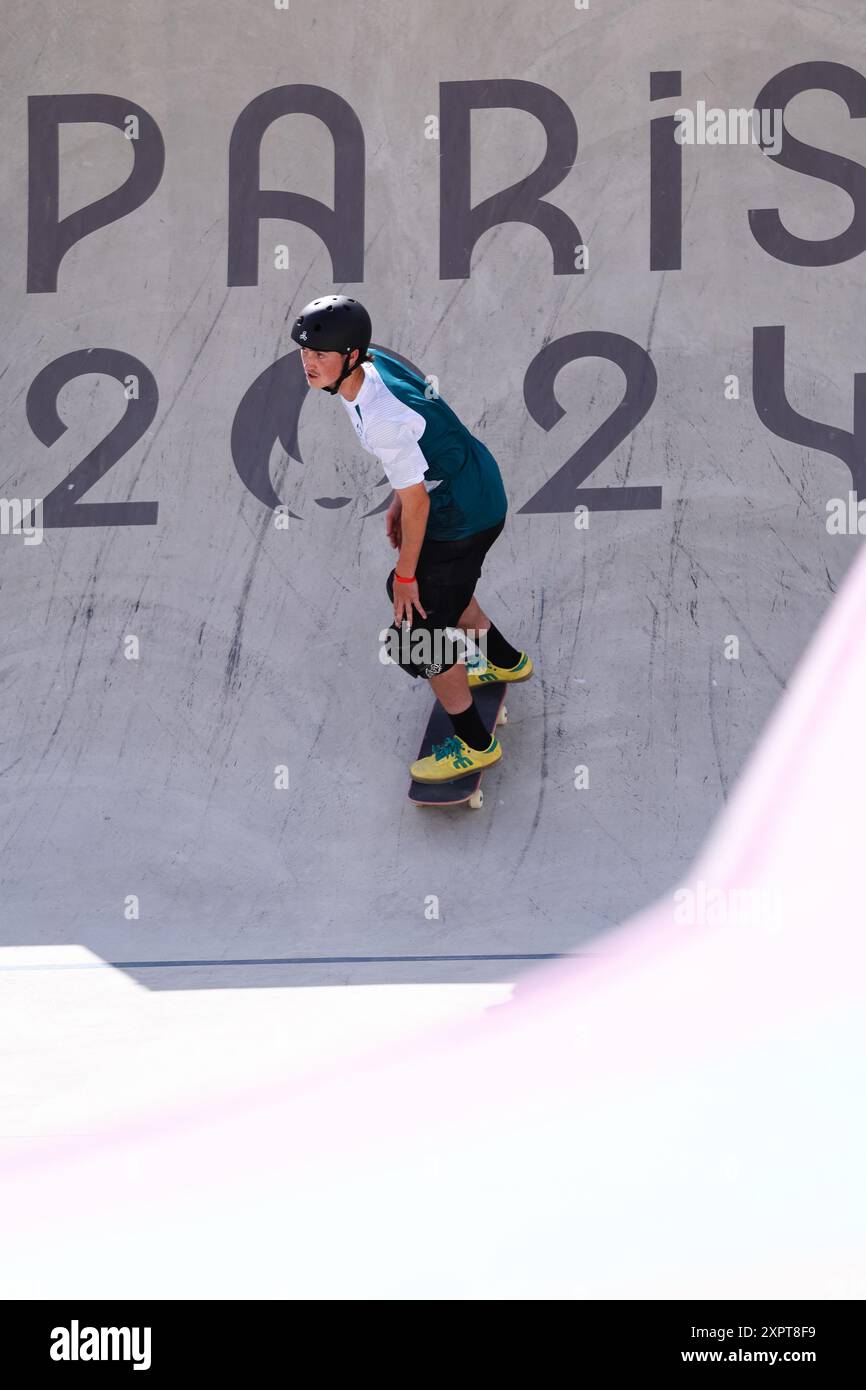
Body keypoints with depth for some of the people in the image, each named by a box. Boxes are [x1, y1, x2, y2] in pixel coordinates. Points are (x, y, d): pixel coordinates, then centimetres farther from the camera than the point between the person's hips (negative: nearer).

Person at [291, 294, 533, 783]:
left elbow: (416, 502, -24)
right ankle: (506, 660, 55)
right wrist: (399, 501, 19)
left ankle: (475, 744, 18)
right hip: (479, 490, 10)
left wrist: (406, 575, -12)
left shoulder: (382, 419, -34)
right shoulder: (376, 362, -6)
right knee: (441, 587, 32)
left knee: (417, 633, 1)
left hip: (463, 519, -10)